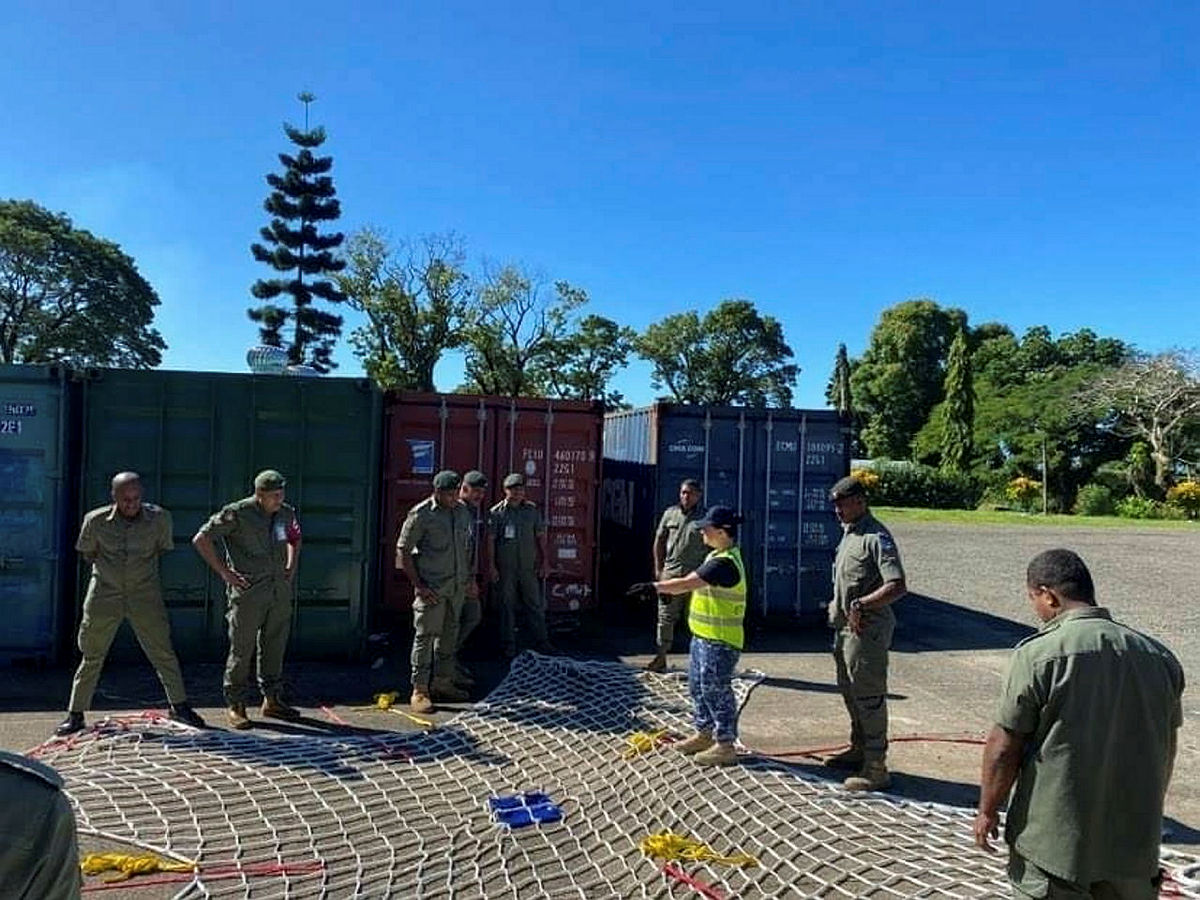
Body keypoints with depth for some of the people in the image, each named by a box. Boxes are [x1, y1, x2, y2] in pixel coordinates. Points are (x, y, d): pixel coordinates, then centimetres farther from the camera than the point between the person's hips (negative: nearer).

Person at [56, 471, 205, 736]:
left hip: (145, 596, 0)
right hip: (104, 595, 0)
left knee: (163, 652, 4)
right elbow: (87, 553, 9)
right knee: (92, 657, 8)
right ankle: (75, 714, 23)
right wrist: (108, 568, 7)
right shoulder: (96, 521, -8)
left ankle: (179, 706, 17)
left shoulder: (159, 518, -8)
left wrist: (143, 567, 8)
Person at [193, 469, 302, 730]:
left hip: (280, 590, 5)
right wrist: (224, 573, -11)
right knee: (241, 650, 1)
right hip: (248, 591, -5)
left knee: (274, 646, 12)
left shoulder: (287, 513, 7)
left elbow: (295, 538, 28)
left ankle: (272, 700, 25)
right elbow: (201, 539, -9)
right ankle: (236, 706, 13)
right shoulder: (237, 513, -10)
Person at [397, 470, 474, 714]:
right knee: (425, 636, -2)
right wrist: (418, 585, -14)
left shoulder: (462, 511, 9)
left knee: (449, 634, 13)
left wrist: (468, 577, 13)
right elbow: (403, 550, -9)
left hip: (457, 584, 7)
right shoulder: (421, 514, -11)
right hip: (432, 587, -7)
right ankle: (419, 691, 5)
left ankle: (442, 683, 26)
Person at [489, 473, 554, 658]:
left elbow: (540, 536, 10)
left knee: (535, 604, 7)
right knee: (507, 605, 5)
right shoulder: (496, 512, -3)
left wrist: (545, 561, 5)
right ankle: (508, 645, 15)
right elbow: (490, 540, -4)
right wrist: (492, 566, -8)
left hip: (529, 566, 3)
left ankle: (540, 641, 17)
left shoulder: (532, 510, 6)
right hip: (506, 568, -2)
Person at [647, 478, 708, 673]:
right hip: (670, 574, 2)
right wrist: (659, 569, 5)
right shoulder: (670, 513, 8)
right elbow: (659, 542, 11)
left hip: (696, 576, -2)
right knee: (665, 618, 5)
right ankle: (660, 659, 12)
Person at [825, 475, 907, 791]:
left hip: (867, 631, -10)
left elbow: (897, 587, -27)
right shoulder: (849, 534, 13)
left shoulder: (877, 537, -18)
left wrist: (860, 605, -30)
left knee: (869, 697, -3)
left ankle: (876, 769, 6)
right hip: (845, 627, 10)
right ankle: (858, 750, 38)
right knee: (850, 692, 21)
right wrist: (837, 606, 16)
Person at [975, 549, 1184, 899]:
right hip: (1135, 837, 5)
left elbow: (1004, 747, -15)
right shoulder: (1158, 656, 0)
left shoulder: (1037, 655, -18)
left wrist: (987, 809, -2)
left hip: (1055, 840, -5)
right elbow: (1166, 748, 11)